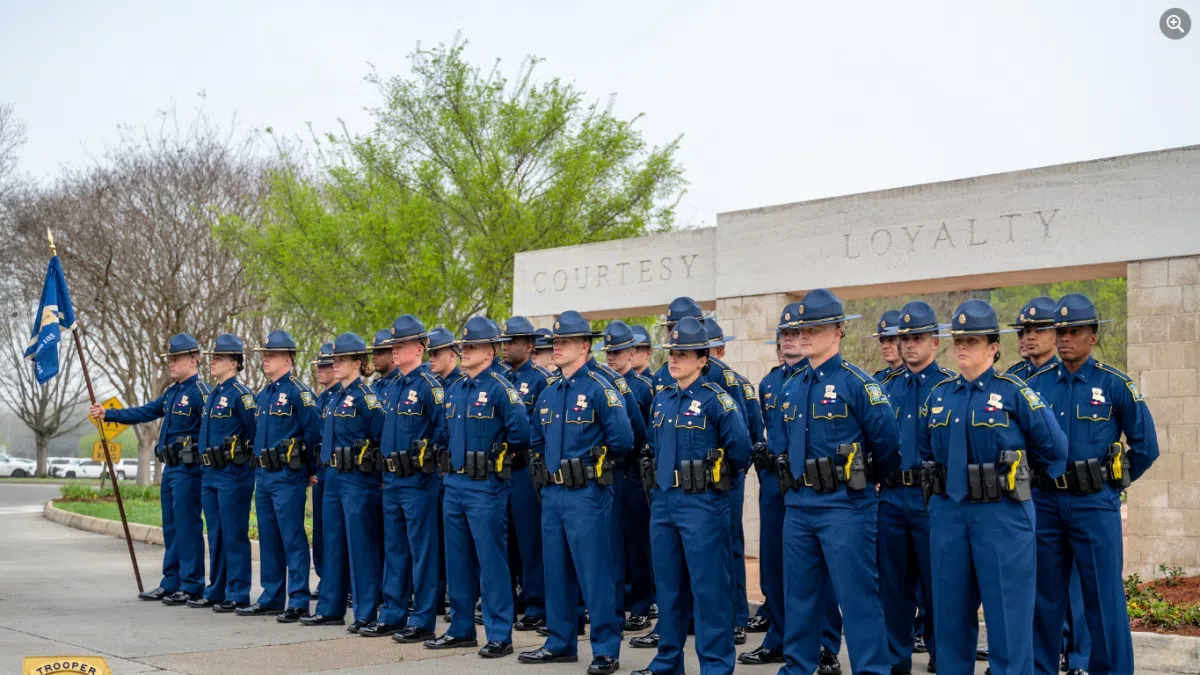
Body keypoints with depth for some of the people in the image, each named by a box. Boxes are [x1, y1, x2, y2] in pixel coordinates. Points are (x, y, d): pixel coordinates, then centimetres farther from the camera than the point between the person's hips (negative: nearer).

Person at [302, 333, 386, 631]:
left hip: (358, 480, -9)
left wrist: (371, 462, -11)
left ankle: (366, 614, 2)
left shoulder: (365, 396, -12)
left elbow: (383, 437, -16)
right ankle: (331, 609, 21)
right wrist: (326, 467, 17)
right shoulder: (336, 397, 14)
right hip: (333, 478, 9)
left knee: (361, 546, -4)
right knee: (333, 543, 13)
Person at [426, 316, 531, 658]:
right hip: (454, 484, 8)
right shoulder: (454, 390, 12)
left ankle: (500, 636, 3)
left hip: (486, 486, -8)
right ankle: (461, 629, 24)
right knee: (458, 561, 13)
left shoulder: (500, 388, -12)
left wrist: (499, 453, -3)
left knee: (492, 562, -3)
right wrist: (450, 460, 14)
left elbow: (521, 432, -17)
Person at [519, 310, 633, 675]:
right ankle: (561, 643, 24)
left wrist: (593, 459, -2)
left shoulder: (599, 389, -10)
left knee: (595, 574, -4)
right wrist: (547, 463, 13)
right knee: (556, 572, 13)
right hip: (552, 494, 8)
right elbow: (536, 439, 26)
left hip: (587, 494, -8)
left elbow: (623, 440, -15)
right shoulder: (548, 394, 12)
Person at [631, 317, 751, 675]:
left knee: (709, 587, -2)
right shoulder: (661, 399, 12)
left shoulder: (715, 399, -10)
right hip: (663, 501, 7)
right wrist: (659, 479, 15)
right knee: (667, 585, 14)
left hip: (702, 503, -7)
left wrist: (718, 475, 1)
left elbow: (741, 450, -12)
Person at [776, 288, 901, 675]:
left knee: (857, 595, -3)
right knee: (799, 594, 14)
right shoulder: (792, 387, 11)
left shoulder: (856, 382, -10)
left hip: (844, 505, -7)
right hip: (798, 505, 7)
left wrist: (866, 477, 5)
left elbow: (888, 441, -9)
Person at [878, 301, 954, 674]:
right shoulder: (887, 386, 11)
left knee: (935, 582, 3)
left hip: (932, 498, -4)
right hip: (891, 497, 4)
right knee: (893, 582, 9)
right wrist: (877, 477, 5)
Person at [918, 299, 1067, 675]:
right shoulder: (938, 395, 8)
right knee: (951, 607, 11)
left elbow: (1054, 448, -1)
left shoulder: (1014, 393, -6)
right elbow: (925, 448, 21)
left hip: (1002, 514, -5)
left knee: (1007, 609, -1)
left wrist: (1019, 480, 7)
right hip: (947, 513, 5)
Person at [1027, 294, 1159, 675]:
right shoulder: (1036, 384, 4)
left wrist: (1114, 483, 5)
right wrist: (1035, 479, 11)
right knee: (1044, 596, 10)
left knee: (1104, 598, 0)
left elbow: (1146, 446, 1)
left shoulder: (1115, 385, -4)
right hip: (1045, 502, 3)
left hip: (1094, 504, -3)